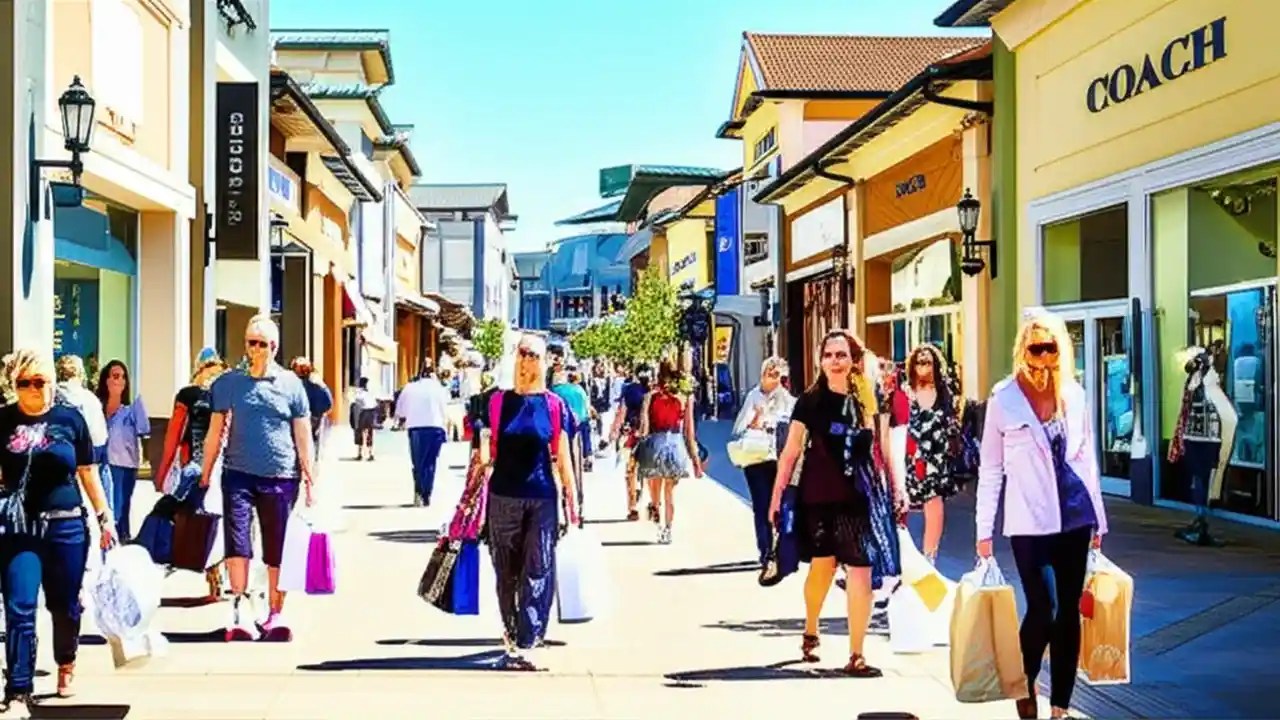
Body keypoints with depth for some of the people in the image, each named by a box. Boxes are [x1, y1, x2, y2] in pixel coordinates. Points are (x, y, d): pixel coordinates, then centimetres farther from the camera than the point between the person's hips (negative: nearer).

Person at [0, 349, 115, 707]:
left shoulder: (70, 418, 1)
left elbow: (87, 472, 6)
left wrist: (105, 516, 5)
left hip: (67, 525, 0)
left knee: (65, 605, 12)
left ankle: (66, 663, 39)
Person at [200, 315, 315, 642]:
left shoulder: (290, 383, 3)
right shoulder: (229, 382, 4)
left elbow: (303, 436, 7)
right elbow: (216, 431, 9)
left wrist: (309, 478, 5)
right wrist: (206, 474, 7)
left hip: (280, 477, 0)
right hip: (238, 473, 0)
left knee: (277, 548, 6)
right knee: (237, 538, -15)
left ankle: (275, 613, 17)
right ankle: (240, 607, -12)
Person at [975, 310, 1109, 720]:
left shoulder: (1075, 394, 5)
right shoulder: (1004, 398, -5)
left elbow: (1087, 459, 12)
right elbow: (990, 468, -2)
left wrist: (1098, 519, 11)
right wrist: (984, 529, -4)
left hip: (1074, 517, 4)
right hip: (1030, 522, -4)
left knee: (1068, 612, 7)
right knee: (1042, 610, -8)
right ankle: (1026, 683, 20)